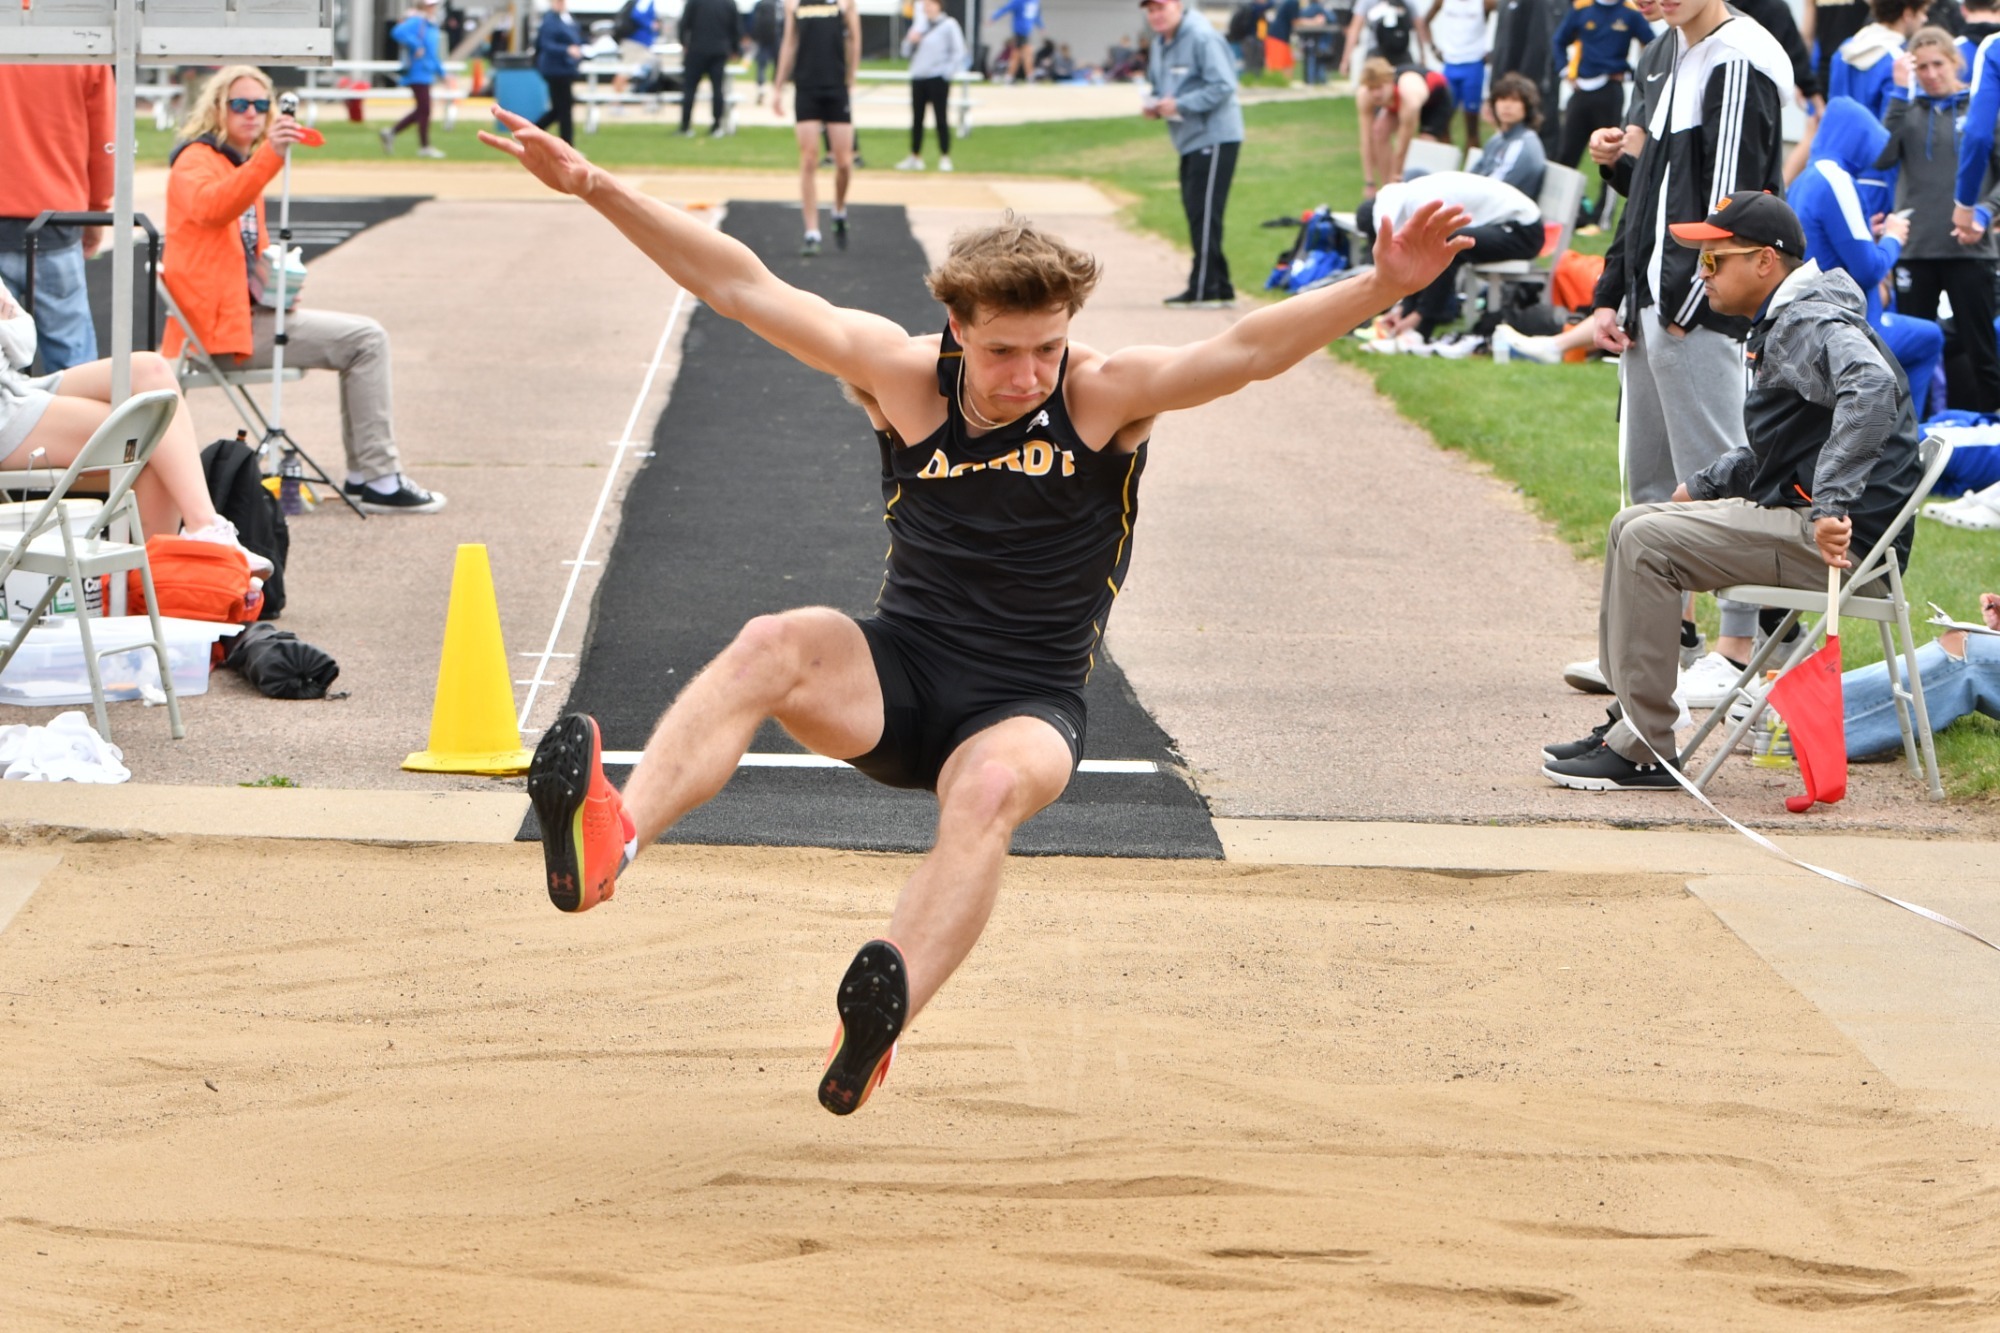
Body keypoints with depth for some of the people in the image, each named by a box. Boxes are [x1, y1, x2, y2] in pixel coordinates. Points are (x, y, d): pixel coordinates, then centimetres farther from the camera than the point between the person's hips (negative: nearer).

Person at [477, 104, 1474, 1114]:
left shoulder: (1104, 399, -6)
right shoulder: (904, 377, -1)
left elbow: (1248, 350, -20)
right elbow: (744, 289, -4)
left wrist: (1379, 288, -36)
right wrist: (597, 189, -10)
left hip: (1025, 706, -2)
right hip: (893, 679, 2)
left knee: (990, 788, -36)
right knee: (772, 647, -29)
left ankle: (882, 1018, -58)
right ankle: (610, 839, -51)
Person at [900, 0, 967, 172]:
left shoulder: (949, 25, -5)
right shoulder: (919, 26, 13)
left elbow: (958, 53, -8)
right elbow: (907, 52, 17)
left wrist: (947, 72, -12)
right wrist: (911, 40, -3)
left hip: (938, 79, -6)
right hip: (917, 78, 6)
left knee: (941, 119, -2)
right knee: (916, 119, 9)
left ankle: (945, 158, 3)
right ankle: (915, 157, 16)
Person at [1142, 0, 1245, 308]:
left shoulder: (1203, 38, -15)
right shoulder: (1160, 43, 14)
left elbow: (1223, 86, -20)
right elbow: (1157, 84, 25)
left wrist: (1179, 105, -22)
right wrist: (1152, 104, 2)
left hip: (1215, 137, -10)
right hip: (1189, 141, 10)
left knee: (1204, 213, -11)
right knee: (1195, 212, 10)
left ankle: (1205, 288, -9)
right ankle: (1218, 288, 16)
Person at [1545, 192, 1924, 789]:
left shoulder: (1810, 322, -15)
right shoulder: (1784, 322, 20)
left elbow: (1871, 389, -35)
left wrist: (1831, 506, -39)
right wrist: (1704, 488, 16)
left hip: (1837, 537, -11)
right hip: (1791, 514, 11)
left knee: (1648, 543, -18)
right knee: (1632, 525, 14)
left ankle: (1645, 752, -15)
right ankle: (1632, 721, 12)